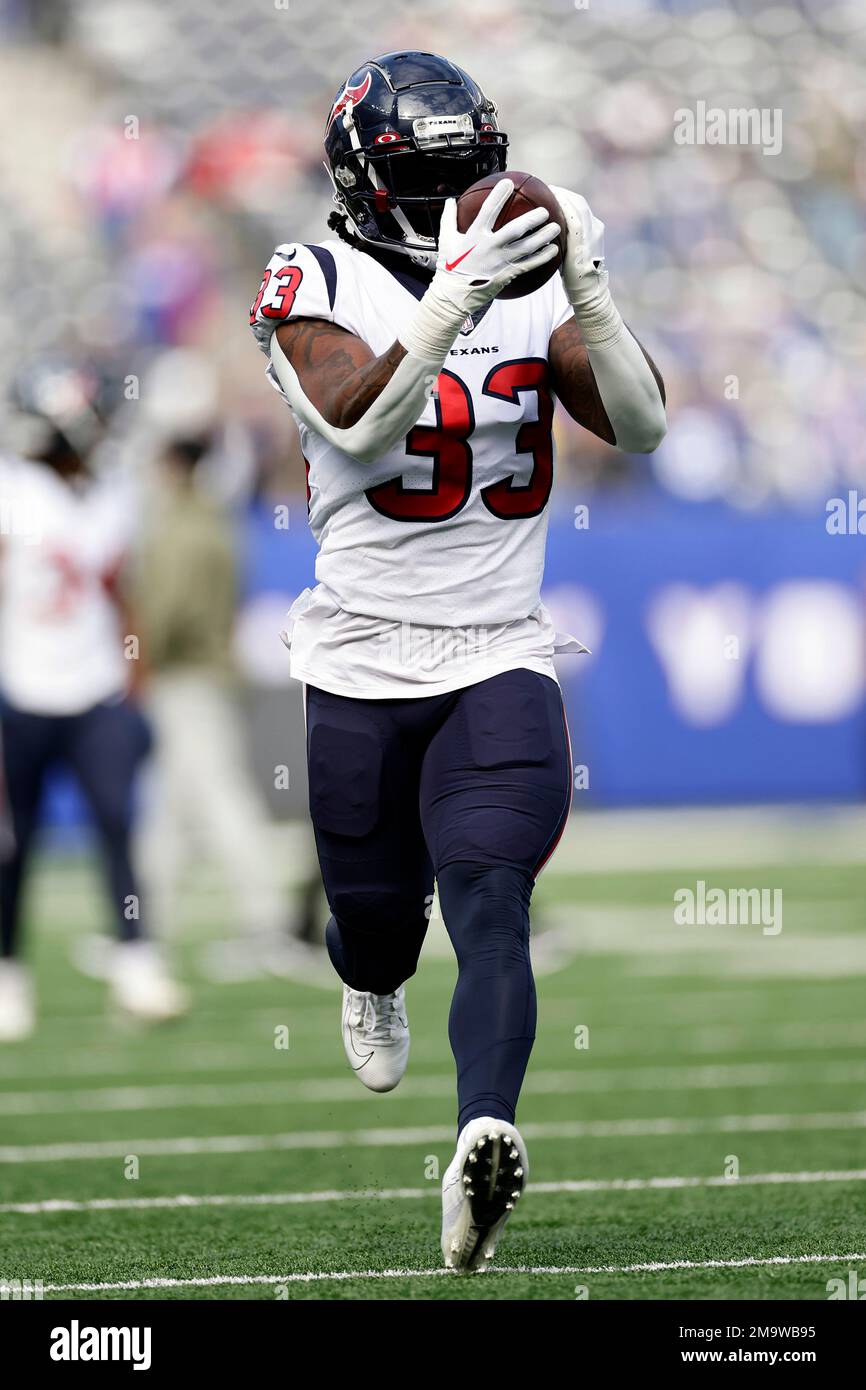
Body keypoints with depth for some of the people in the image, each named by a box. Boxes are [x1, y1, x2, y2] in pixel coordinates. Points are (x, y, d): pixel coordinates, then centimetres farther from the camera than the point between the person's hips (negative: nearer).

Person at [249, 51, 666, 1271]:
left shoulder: (530, 288, 4)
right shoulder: (316, 290, -6)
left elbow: (641, 426, -6)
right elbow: (360, 422, -25)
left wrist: (588, 289, -21)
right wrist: (459, 297, -36)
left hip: (502, 657, 1)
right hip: (366, 657, -1)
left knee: (491, 902, -18)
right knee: (379, 913, 12)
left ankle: (481, 1146, -33)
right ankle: (371, 984, 50)